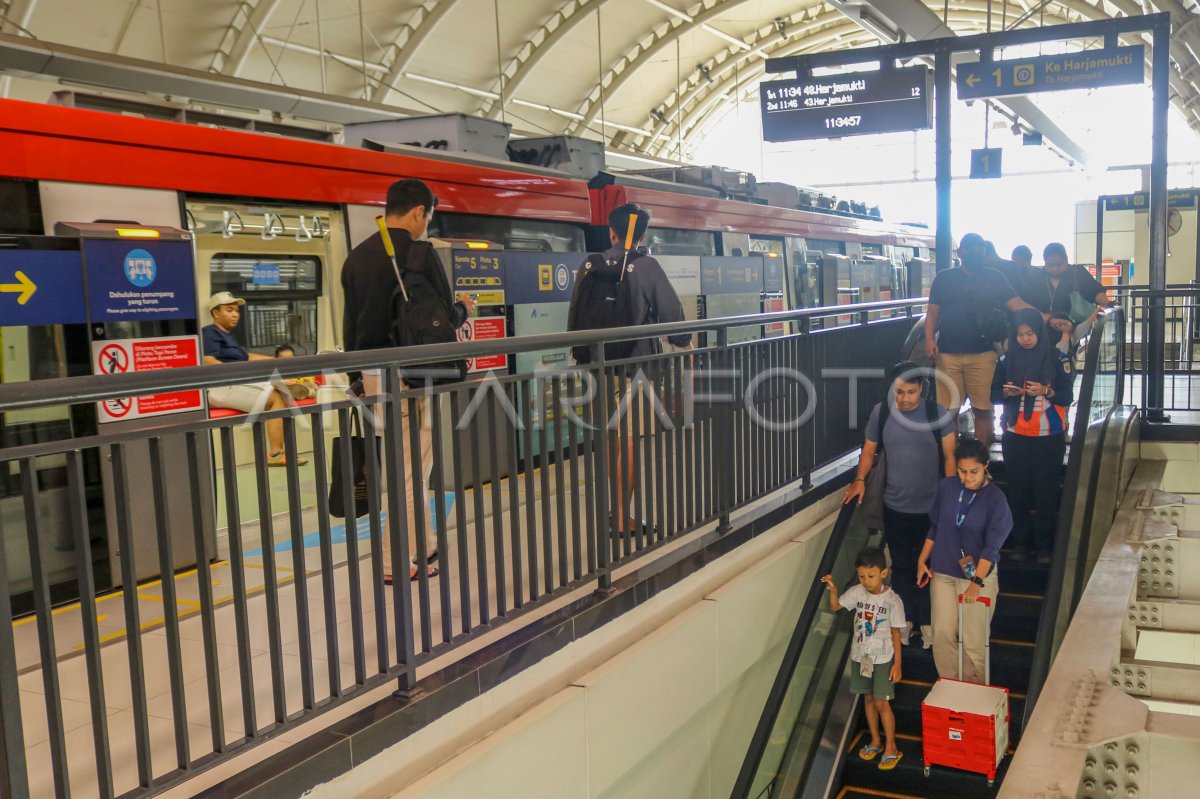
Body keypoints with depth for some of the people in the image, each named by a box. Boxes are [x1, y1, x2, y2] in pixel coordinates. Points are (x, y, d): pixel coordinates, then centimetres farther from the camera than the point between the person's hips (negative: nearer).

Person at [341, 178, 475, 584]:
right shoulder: (419, 255, -11)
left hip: (371, 372, 7)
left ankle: (419, 545, 26)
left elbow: (349, 323, 13)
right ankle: (399, 562, 5)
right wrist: (463, 308, 12)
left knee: (402, 462, 17)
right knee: (413, 466, 1)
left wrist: (358, 371, 20)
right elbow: (444, 319, -10)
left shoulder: (356, 257, 10)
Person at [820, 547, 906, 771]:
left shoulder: (892, 601, -16)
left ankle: (891, 748, 15)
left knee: (881, 702, -1)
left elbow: (896, 634, -10)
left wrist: (897, 664, -8)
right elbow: (835, 606, 1)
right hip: (860, 656, 4)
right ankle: (876, 741, 31)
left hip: (882, 658, -4)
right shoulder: (857, 592, -6)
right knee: (868, 699, 15)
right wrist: (833, 589, -18)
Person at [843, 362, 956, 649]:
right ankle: (905, 619, 29)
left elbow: (949, 457, -5)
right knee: (901, 566, 14)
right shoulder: (880, 412, -4)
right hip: (895, 507, 2)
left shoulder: (937, 413, -10)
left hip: (931, 507, -2)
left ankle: (926, 621, 25)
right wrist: (860, 479, -8)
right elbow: (869, 449, 6)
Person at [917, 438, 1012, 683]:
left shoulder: (995, 498, -14)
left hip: (978, 574, -3)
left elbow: (992, 546, -18)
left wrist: (977, 581, -27)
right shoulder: (946, 488, -3)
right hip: (942, 572, 3)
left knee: (973, 640, -1)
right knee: (942, 634, 5)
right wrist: (922, 561, 9)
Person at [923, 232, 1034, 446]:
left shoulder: (995, 278, 10)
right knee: (948, 411, 0)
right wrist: (929, 338, -7)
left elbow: (1019, 305, 4)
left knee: (983, 410, 3)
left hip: (983, 355, 0)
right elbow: (933, 312, 9)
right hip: (947, 354, 0)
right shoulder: (944, 278, 11)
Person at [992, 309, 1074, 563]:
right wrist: (1008, 392, -15)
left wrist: (1045, 391, -21)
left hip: (1048, 436, -2)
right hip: (1015, 435, 2)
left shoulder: (1056, 358, -2)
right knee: (1018, 491, 5)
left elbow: (1067, 396, -3)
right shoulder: (1007, 359, 5)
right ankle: (1022, 543, 14)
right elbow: (994, 392, 6)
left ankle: (1044, 546, 9)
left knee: (1046, 492, 1)